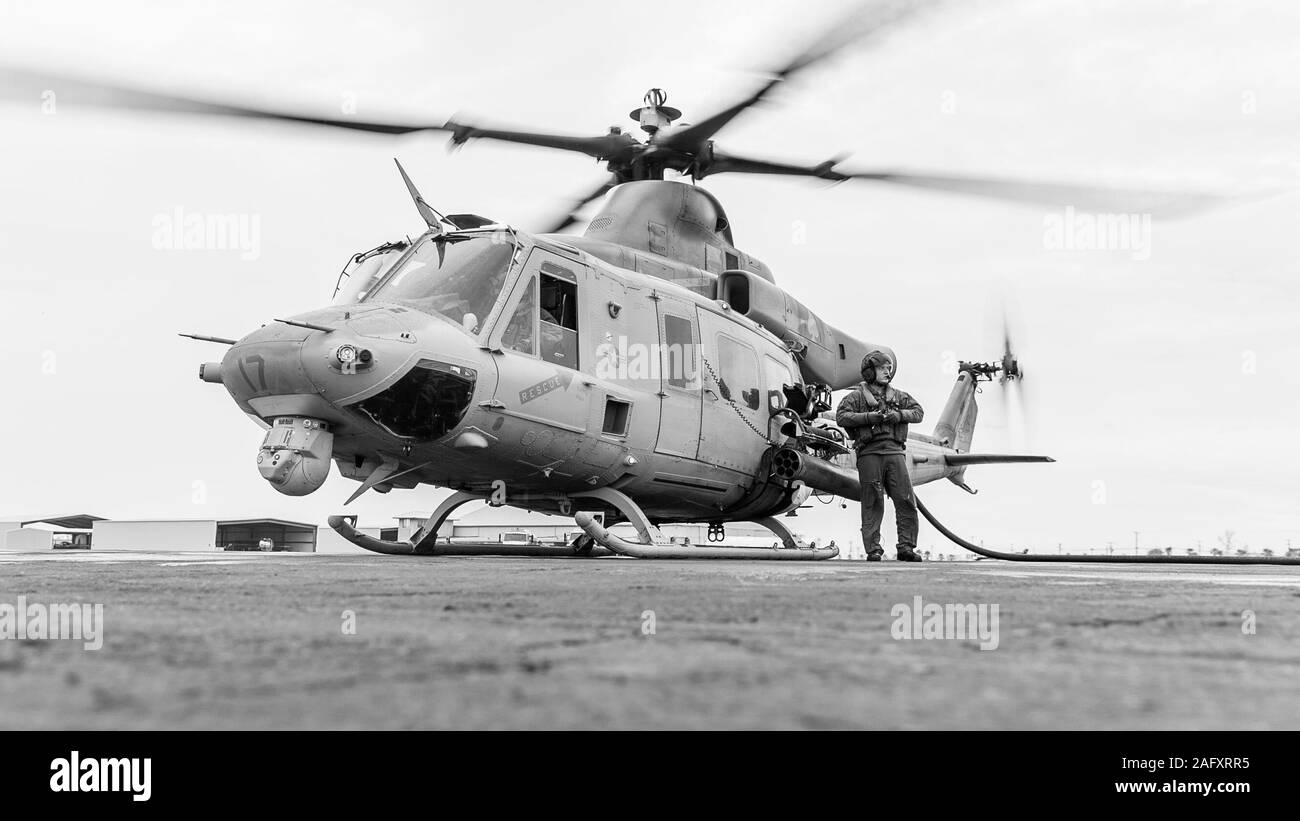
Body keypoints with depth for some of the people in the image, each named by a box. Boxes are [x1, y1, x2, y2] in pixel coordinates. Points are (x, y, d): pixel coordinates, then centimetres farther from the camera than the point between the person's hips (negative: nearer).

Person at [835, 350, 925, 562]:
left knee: (906, 500, -3)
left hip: (895, 451, 4)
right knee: (873, 504, -2)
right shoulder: (858, 395, 7)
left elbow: (918, 412, 16)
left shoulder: (897, 396, 19)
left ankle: (906, 548, 2)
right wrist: (869, 417, -13)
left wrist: (899, 415, -3)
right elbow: (841, 416, -5)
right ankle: (873, 550, 1)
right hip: (869, 451, -3)